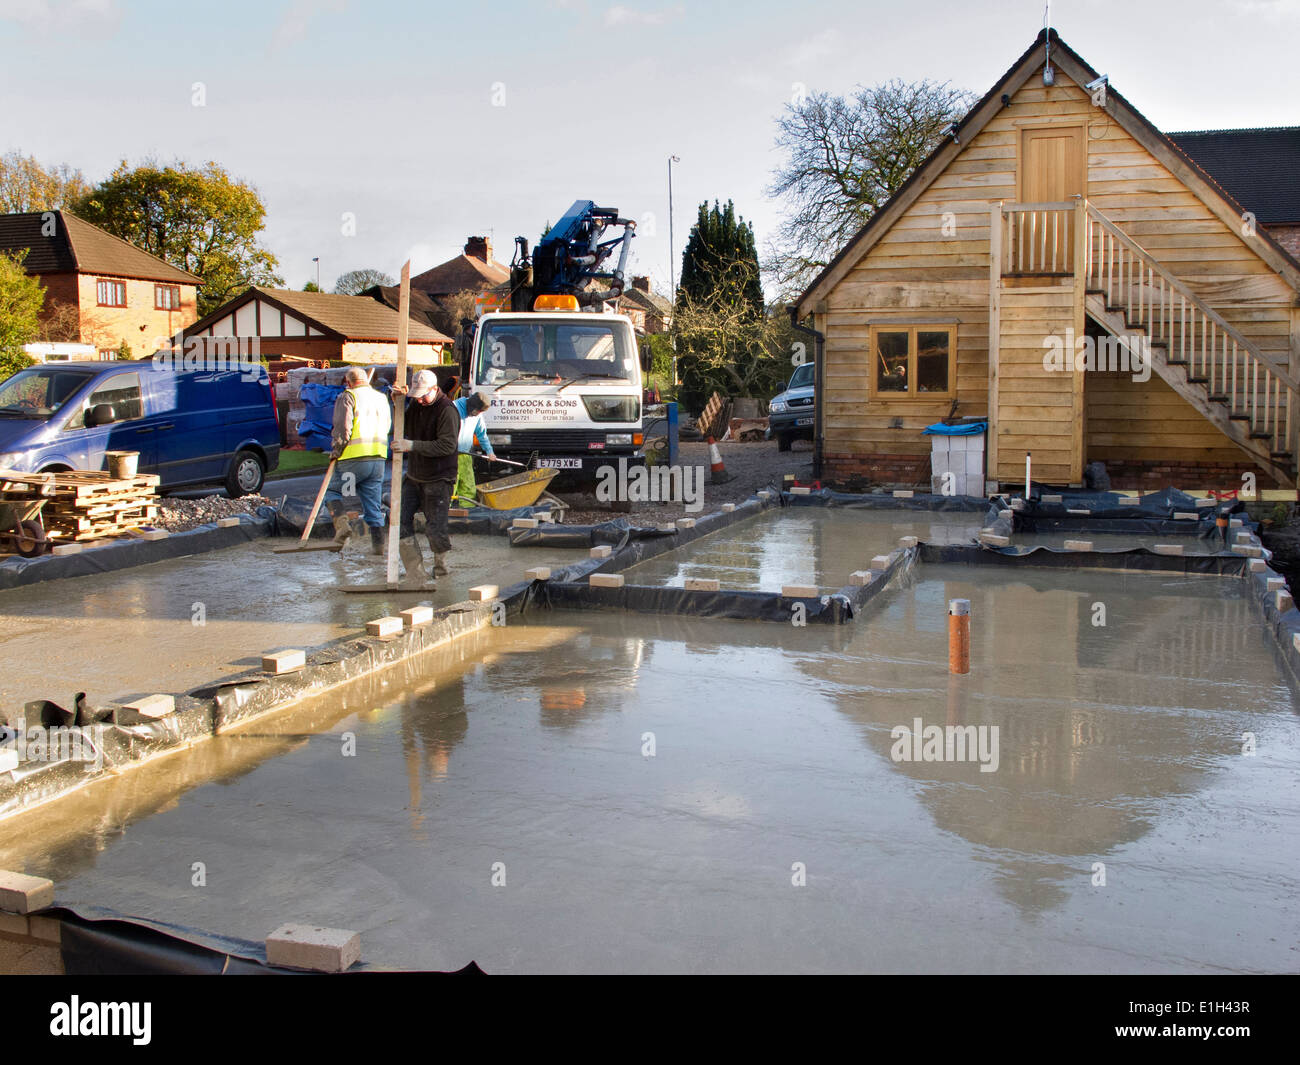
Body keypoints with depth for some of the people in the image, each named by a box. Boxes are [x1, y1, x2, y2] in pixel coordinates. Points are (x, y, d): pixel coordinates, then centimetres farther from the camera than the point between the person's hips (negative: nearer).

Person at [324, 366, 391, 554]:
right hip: (378, 458, 5)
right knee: (373, 502, 10)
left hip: (354, 458, -5)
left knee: (332, 489, 12)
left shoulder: (348, 397, -3)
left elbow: (343, 426, -12)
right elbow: (387, 426, 19)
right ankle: (378, 544, 7)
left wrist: (337, 449, -1)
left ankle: (342, 522, -11)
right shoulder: (381, 398, 17)